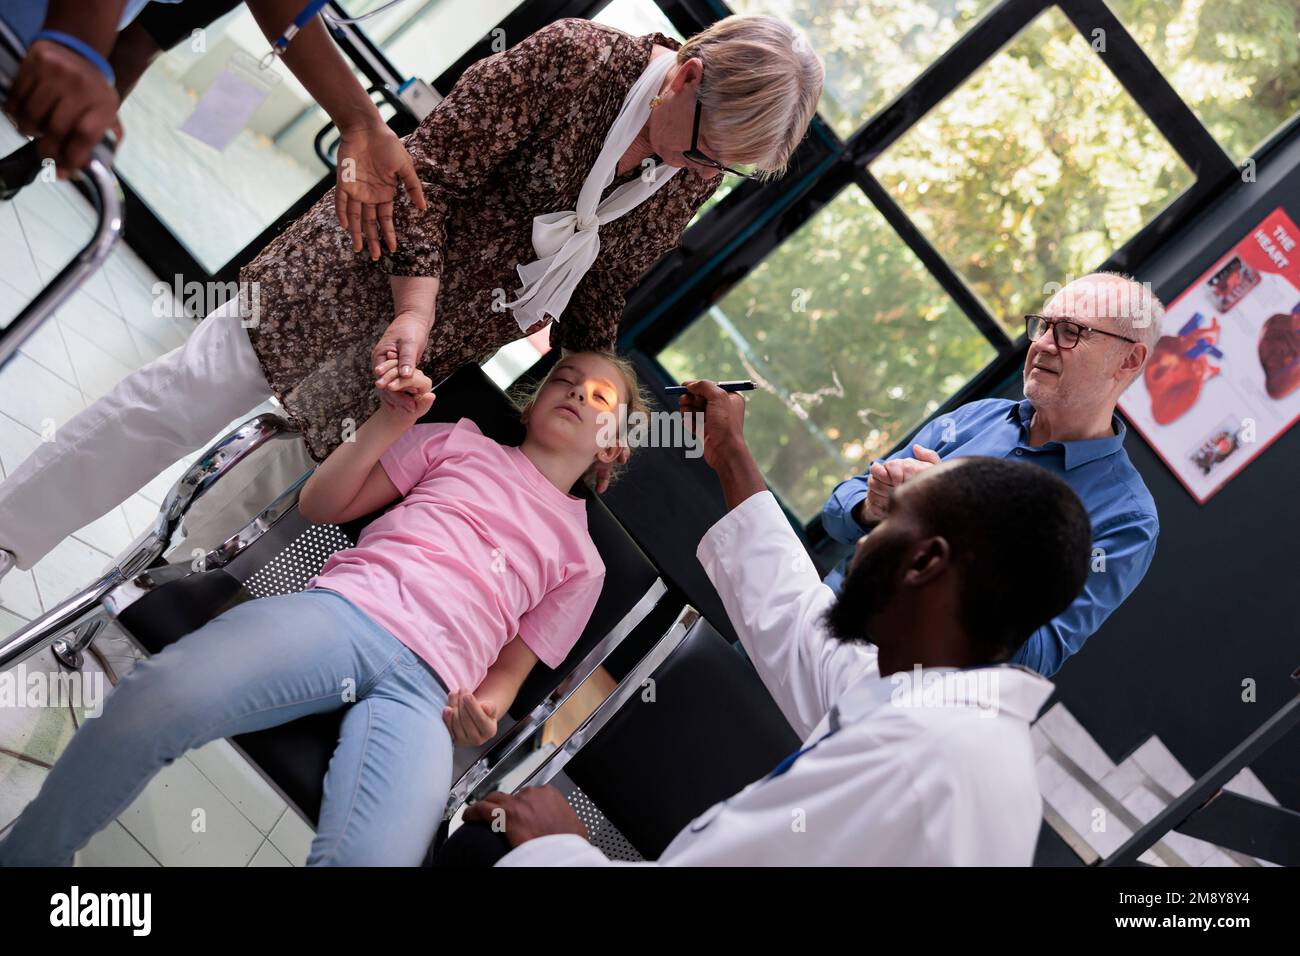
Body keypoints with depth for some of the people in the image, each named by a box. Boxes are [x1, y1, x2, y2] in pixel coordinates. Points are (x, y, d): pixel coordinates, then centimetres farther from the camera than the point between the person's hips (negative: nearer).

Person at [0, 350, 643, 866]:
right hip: (345, 609, 1)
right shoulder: (461, 442, 26)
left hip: (429, 689, 0)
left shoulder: (582, 560, 26)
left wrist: (487, 709, 0)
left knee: (370, 859, -33)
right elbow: (321, 505, 22)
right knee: (156, 697, -31)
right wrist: (391, 421, 8)